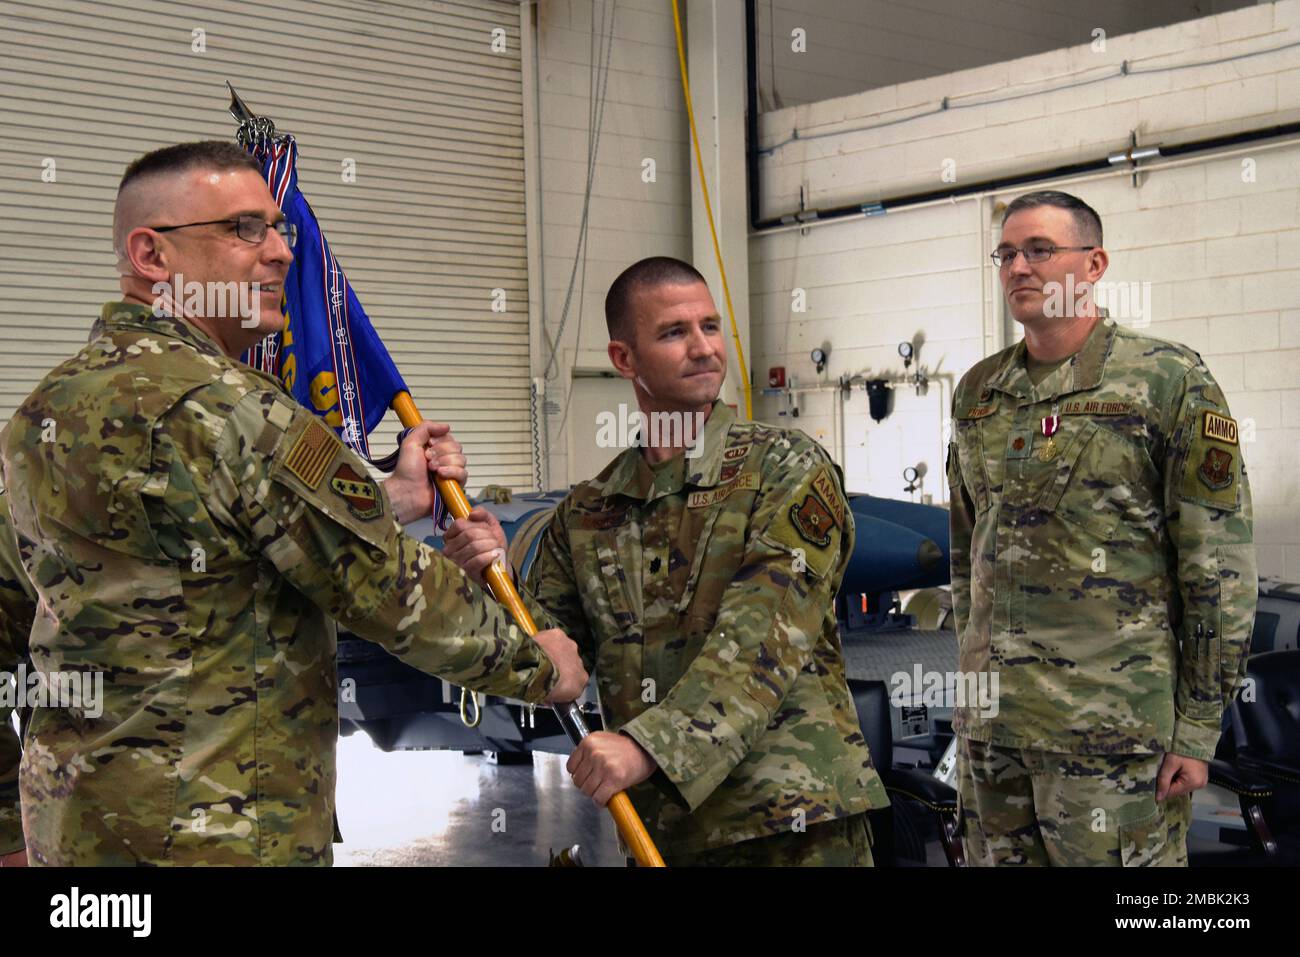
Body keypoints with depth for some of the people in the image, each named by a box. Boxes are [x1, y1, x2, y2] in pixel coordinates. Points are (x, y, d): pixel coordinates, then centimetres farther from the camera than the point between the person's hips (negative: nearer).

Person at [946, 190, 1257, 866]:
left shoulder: (1167, 381, -6)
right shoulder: (976, 393, 11)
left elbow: (1219, 569, -7)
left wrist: (1198, 728, -9)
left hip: (1112, 730, -5)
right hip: (990, 723, 5)